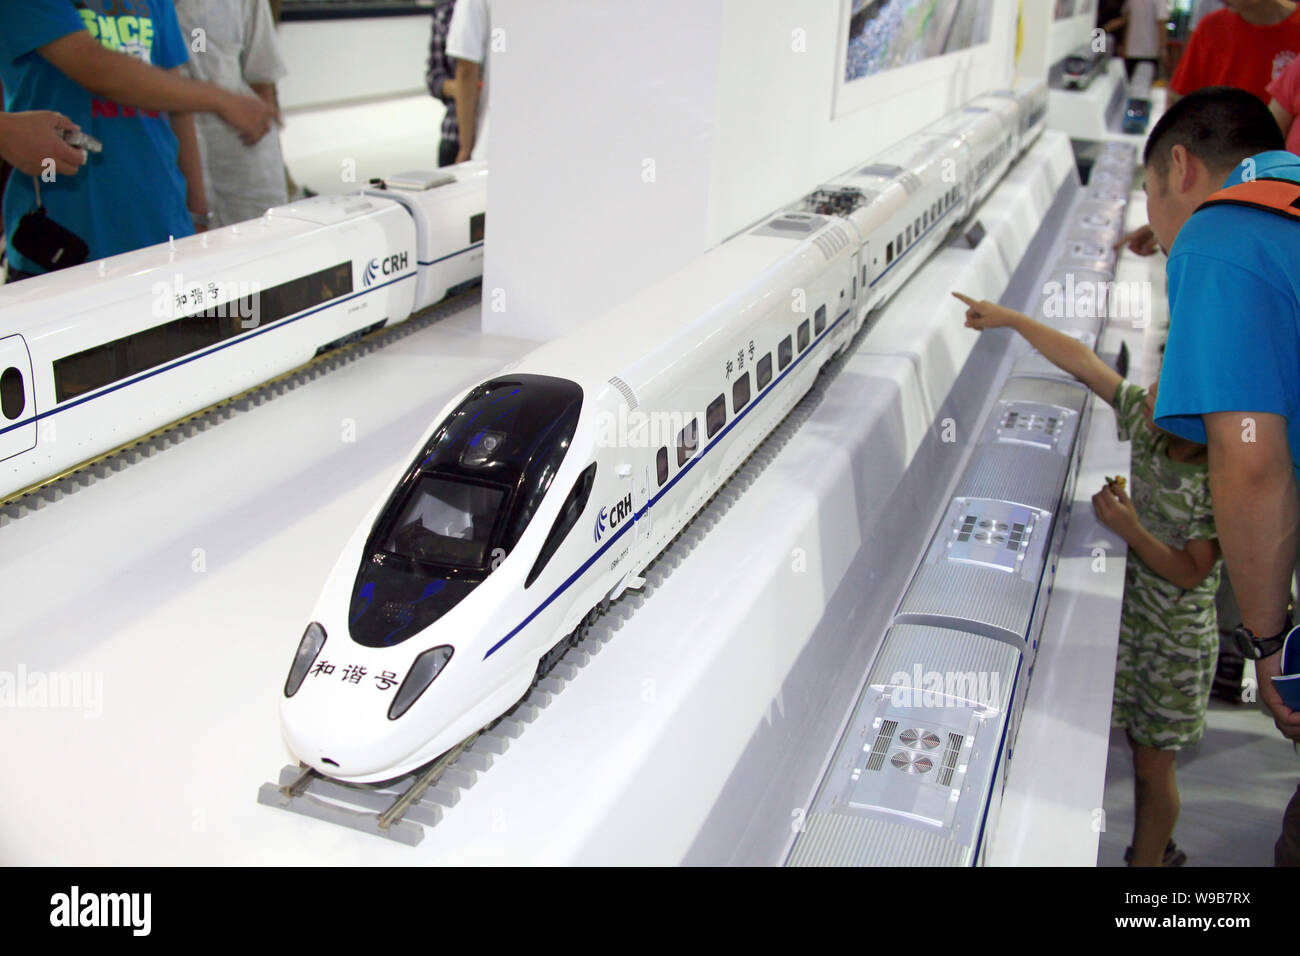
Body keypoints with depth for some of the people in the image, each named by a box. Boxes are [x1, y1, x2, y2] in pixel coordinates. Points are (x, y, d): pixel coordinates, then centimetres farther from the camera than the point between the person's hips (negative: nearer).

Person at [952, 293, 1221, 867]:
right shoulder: (1145, 419, -9)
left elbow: (1190, 573, -19)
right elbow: (1082, 361, -2)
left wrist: (1128, 528, -28)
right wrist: (1010, 319, -2)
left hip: (1176, 636, -5)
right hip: (1127, 609, 5)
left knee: (1153, 765, 8)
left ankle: (1148, 858, 27)